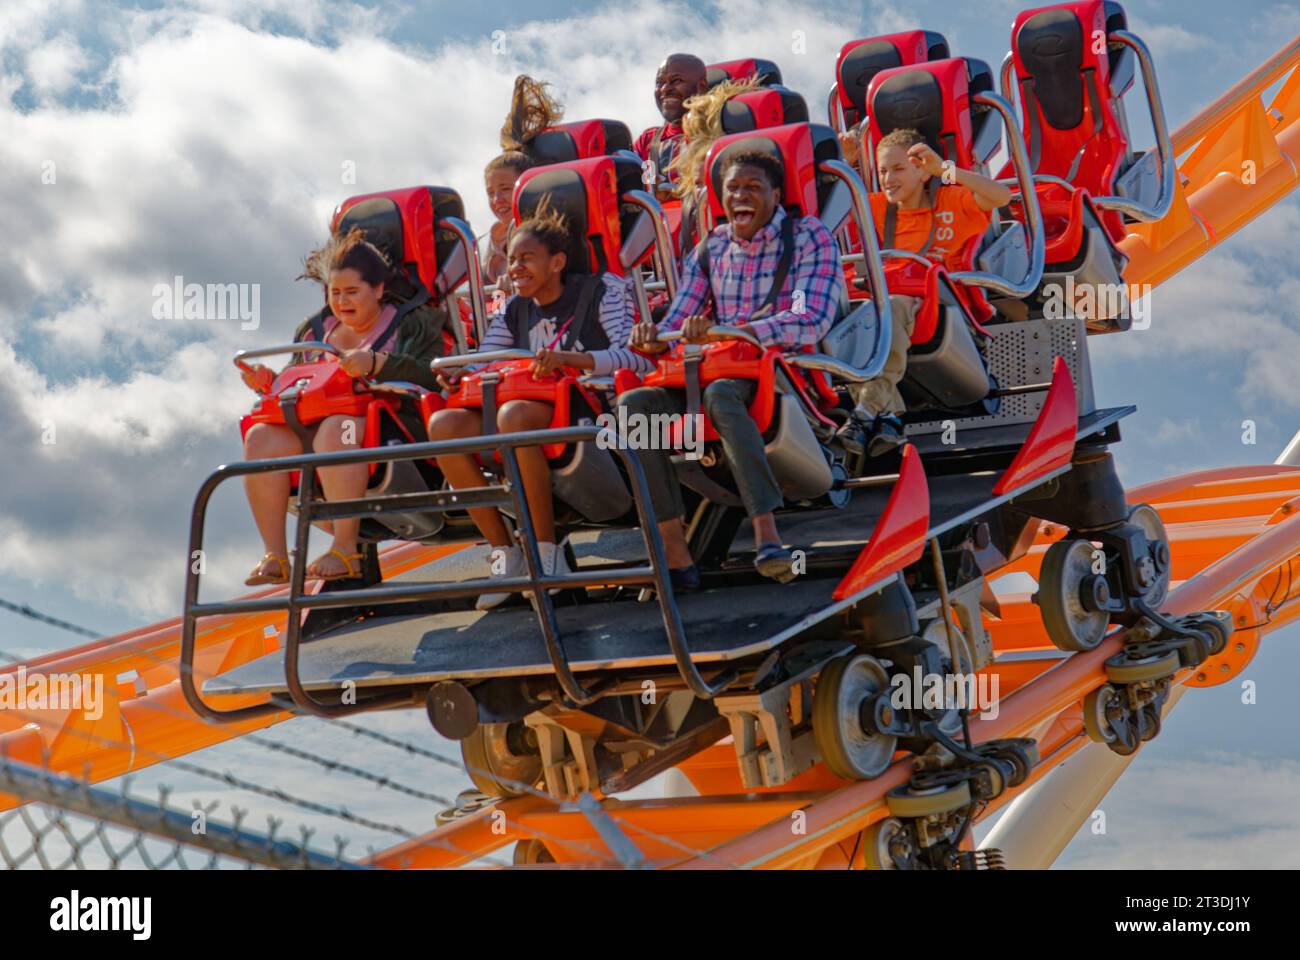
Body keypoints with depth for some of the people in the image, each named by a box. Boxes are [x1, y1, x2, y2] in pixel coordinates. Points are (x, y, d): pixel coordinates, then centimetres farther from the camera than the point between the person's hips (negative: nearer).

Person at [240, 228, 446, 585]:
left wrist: (375, 363, -26)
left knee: (336, 428, -38)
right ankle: (275, 555, -26)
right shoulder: (315, 332, 24)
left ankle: (346, 550, -40)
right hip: (312, 427, 6)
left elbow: (427, 378, -12)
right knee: (262, 437, -21)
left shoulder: (410, 324, 7)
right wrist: (269, 383, 2)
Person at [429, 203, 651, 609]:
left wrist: (569, 359, -28)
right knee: (443, 424, -20)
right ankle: (504, 551, -14)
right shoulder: (514, 312, 17)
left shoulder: (600, 291, 1)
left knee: (514, 415, -38)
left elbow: (637, 356, -14)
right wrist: (459, 376, -14)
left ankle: (547, 551, -26)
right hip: (530, 412, 6)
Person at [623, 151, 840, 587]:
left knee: (721, 392, -38)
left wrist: (725, 332, -29)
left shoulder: (810, 238, -1)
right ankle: (675, 556, -27)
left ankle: (766, 535, -46)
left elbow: (812, 321, -16)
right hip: (723, 373, 5)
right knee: (634, 402, -21)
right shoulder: (711, 248, 15)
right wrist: (654, 339, -14)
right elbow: (678, 321, 13)